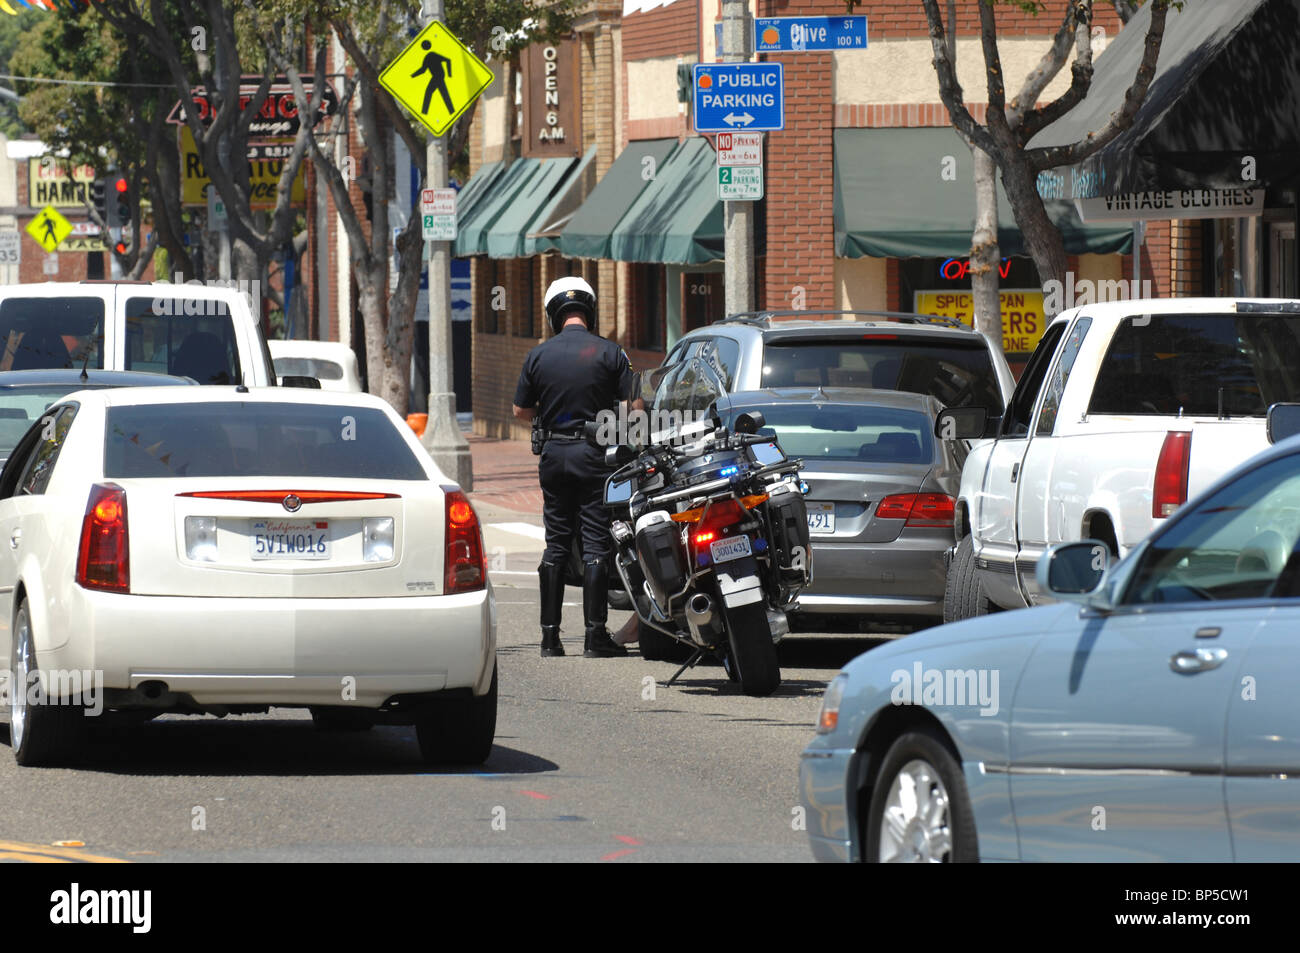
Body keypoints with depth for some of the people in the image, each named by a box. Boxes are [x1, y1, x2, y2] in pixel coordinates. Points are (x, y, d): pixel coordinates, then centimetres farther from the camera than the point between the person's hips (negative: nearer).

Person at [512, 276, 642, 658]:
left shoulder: (539, 355, 1)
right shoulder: (610, 352, -6)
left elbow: (521, 411, 7)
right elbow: (635, 405, -8)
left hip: (554, 454, 3)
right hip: (595, 455, -3)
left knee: (556, 544, 9)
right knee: (596, 542, -1)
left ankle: (550, 635, 8)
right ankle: (595, 634, -5)